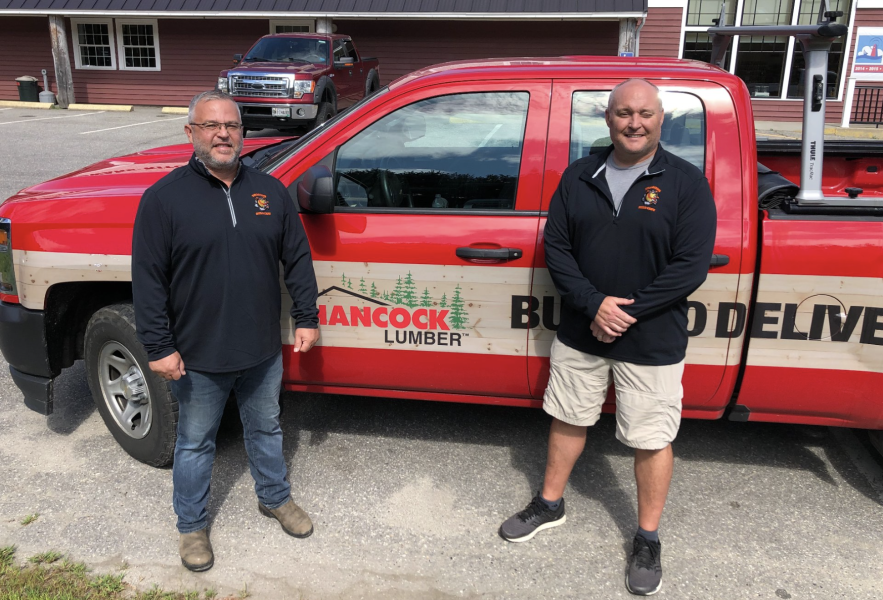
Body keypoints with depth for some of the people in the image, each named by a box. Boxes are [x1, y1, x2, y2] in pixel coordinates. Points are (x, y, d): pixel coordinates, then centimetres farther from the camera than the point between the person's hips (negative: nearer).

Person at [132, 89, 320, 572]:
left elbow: (297, 259, 7)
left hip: (263, 351, 3)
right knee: (195, 442, 14)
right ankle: (191, 525, 35)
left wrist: (306, 318, 3)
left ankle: (275, 498, 44)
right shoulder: (164, 197, -9)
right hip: (198, 357, -3)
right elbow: (148, 279, -10)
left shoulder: (269, 190, 2)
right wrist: (159, 347, -13)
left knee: (266, 428, 22)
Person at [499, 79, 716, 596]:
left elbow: (692, 266, -13)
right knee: (569, 418, 17)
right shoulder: (580, 177, 2)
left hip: (652, 343, -3)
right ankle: (550, 505, 38)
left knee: (652, 438, 7)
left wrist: (625, 312, -18)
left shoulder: (686, 183, -8)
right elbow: (556, 246, -1)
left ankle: (648, 540, 27)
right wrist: (594, 303, -15)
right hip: (580, 334, 3)